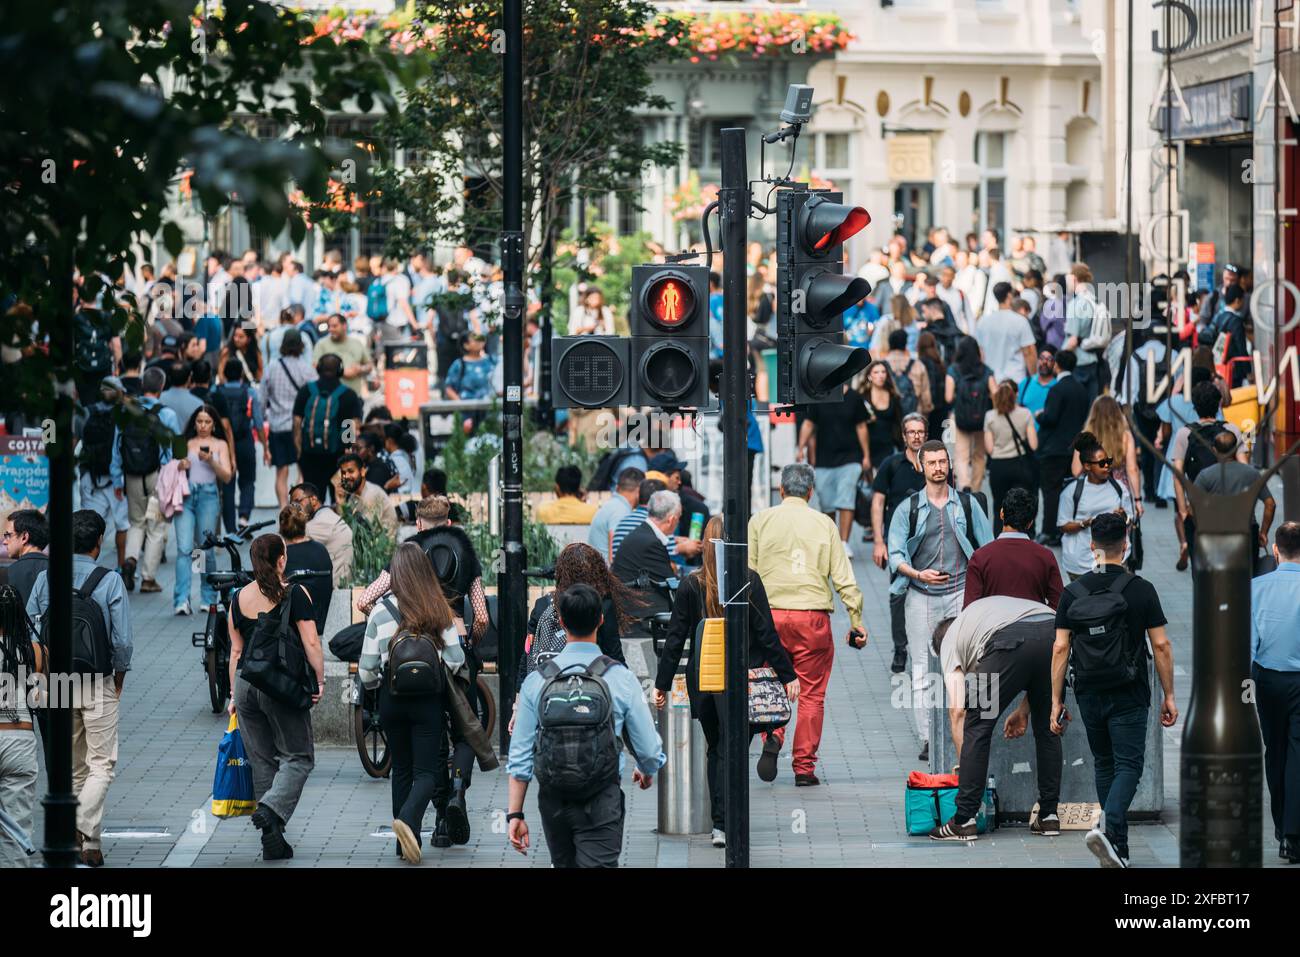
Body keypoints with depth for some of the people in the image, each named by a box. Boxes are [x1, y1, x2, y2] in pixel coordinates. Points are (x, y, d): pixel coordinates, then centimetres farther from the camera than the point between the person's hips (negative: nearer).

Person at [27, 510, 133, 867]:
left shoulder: (45, 579, -1)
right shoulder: (110, 581, -10)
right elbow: (123, 639, -11)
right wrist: (119, 677, 5)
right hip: (98, 683, -4)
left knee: (72, 766, 15)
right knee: (102, 763, 2)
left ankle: (74, 842, 18)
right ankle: (85, 831, -18)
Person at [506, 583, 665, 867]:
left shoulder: (536, 681, -1)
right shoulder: (621, 679, -7)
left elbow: (520, 754, 0)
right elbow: (649, 748, -1)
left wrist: (515, 814, 6)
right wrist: (648, 772, 23)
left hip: (553, 801, 3)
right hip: (602, 801, -3)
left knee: (563, 864, 20)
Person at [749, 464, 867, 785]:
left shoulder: (760, 521, 4)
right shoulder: (824, 524, 4)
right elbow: (844, 578, 3)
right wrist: (857, 623, 8)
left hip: (770, 614, 1)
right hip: (813, 618, -1)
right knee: (811, 693, 5)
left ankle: (772, 736, -13)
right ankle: (804, 767, 4)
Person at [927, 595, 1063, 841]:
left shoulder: (950, 640, 27)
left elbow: (957, 712, 17)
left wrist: (963, 764, 21)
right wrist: (1024, 710, 38)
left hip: (1012, 642, -5)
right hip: (1054, 634, 5)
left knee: (977, 726, 9)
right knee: (1047, 728, 23)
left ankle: (964, 821, 9)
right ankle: (1049, 816, 25)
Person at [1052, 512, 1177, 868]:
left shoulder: (1073, 592, -1)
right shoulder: (1142, 590, -7)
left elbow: (1060, 648, -4)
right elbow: (1161, 645, -8)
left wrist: (1056, 701, 0)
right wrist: (1169, 696, 0)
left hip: (1089, 696, 3)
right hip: (1129, 697, -3)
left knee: (1105, 766, 17)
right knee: (1128, 766, -1)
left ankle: (1118, 848, 19)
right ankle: (1107, 829, -27)